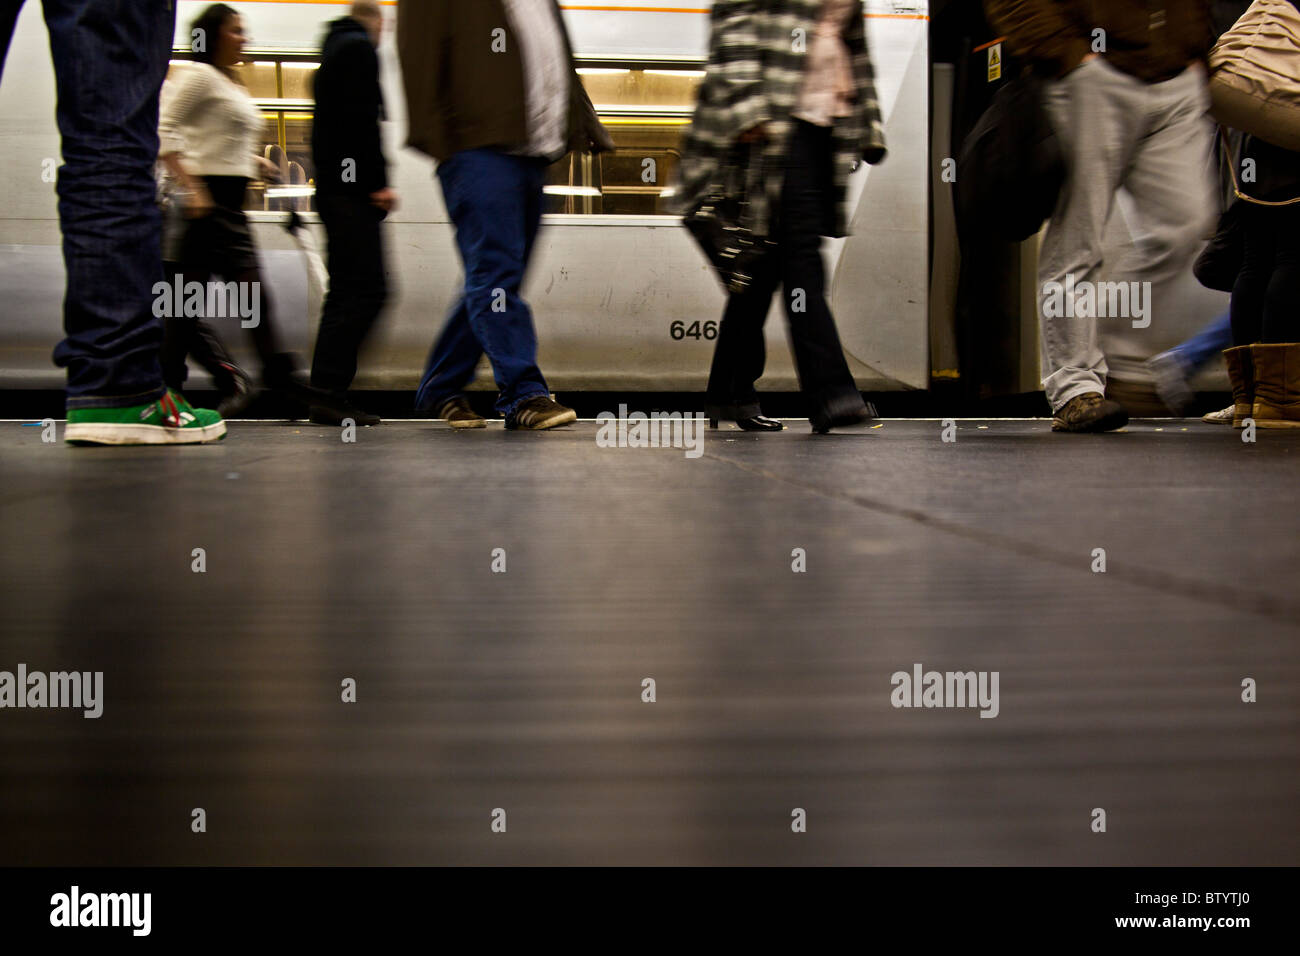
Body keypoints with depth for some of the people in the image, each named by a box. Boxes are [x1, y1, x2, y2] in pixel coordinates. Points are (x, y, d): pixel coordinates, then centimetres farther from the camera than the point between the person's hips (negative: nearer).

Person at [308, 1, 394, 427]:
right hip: (352, 190, -10)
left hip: (332, 188, 10)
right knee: (365, 289, -12)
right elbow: (363, 121, -16)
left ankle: (325, 392, 10)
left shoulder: (333, 51, 26)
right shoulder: (360, 49, -3)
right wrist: (379, 181, -16)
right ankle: (327, 393, -16)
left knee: (347, 291, 10)